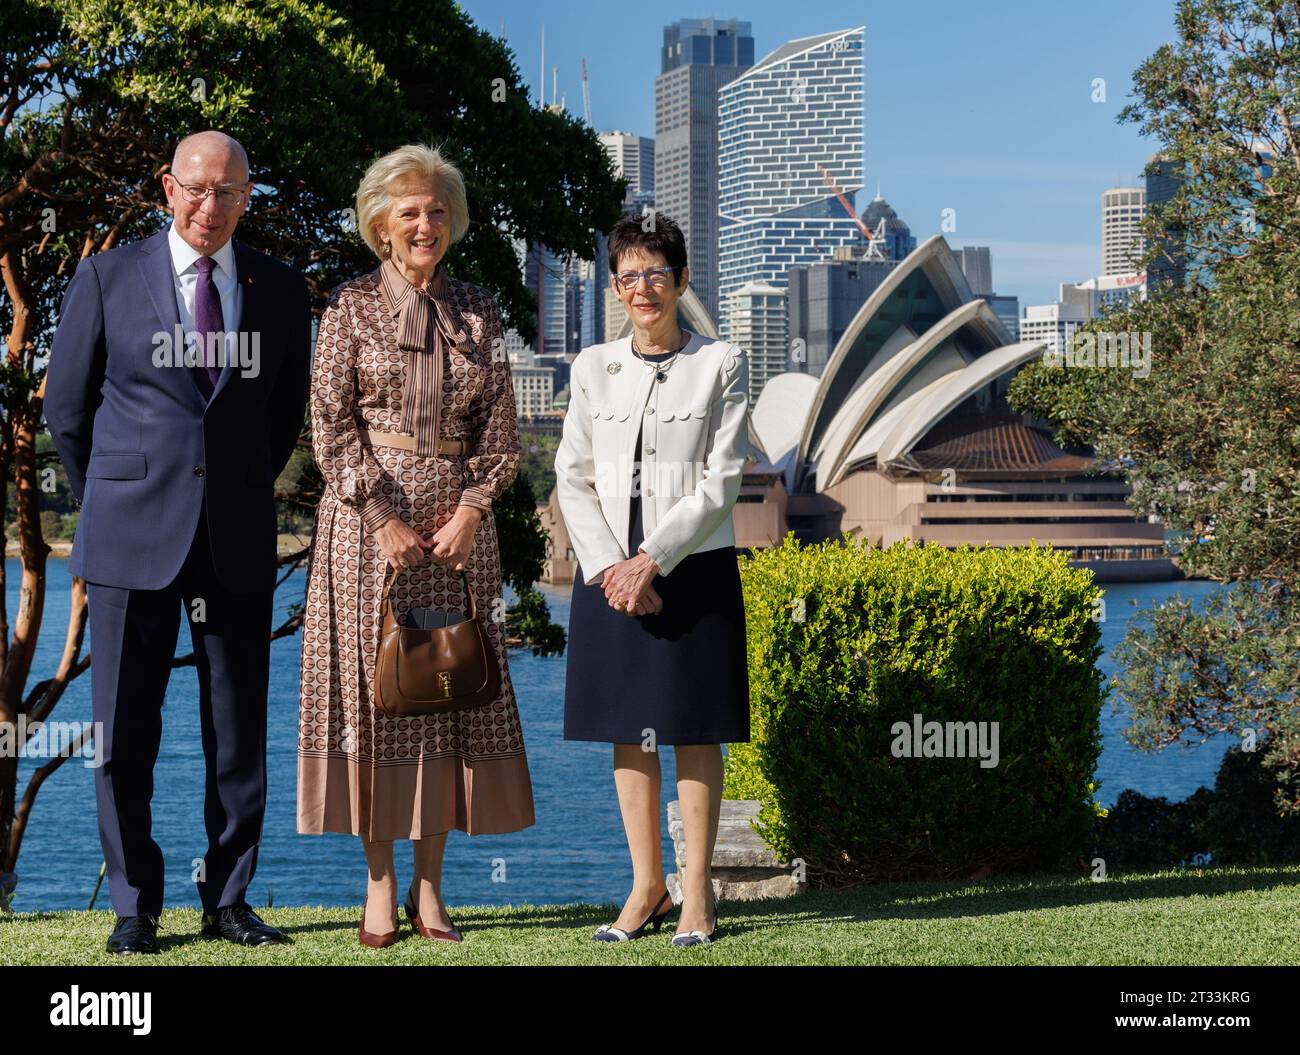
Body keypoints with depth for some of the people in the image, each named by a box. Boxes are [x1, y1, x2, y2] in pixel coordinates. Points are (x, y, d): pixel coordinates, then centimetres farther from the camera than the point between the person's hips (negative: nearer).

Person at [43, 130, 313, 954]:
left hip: (238, 543, 2)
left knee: (240, 728, 4)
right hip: (133, 540, -2)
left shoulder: (281, 292, 8)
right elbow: (68, 405, 10)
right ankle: (135, 907, 9)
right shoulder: (108, 278, 3)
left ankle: (228, 901, 14)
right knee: (125, 729, 0)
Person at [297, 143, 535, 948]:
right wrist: (386, 518, -11)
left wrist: (471, 509, -5)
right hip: (368, 516, -3)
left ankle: (430, 886, 8)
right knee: (373, 683, -3)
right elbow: (332, 426, -4)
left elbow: (502, 428, 8)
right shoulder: (353, 306, 1)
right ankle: (381, 887, 3)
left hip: (457, 519, 3)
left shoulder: (477, 310, 9)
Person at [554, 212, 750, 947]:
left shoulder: (720, 365, 0)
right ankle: (647, 885, 15)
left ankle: (698, 891, 8)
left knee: (694, 728, 0)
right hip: (611, 572, 3)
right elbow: (573, 478, 5)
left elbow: (722, 482, -6)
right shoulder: (594, 368, 9)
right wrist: (611, 568, -8)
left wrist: (653, 560, -13)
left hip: (693, 569, -3)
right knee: (627, 730, 6)